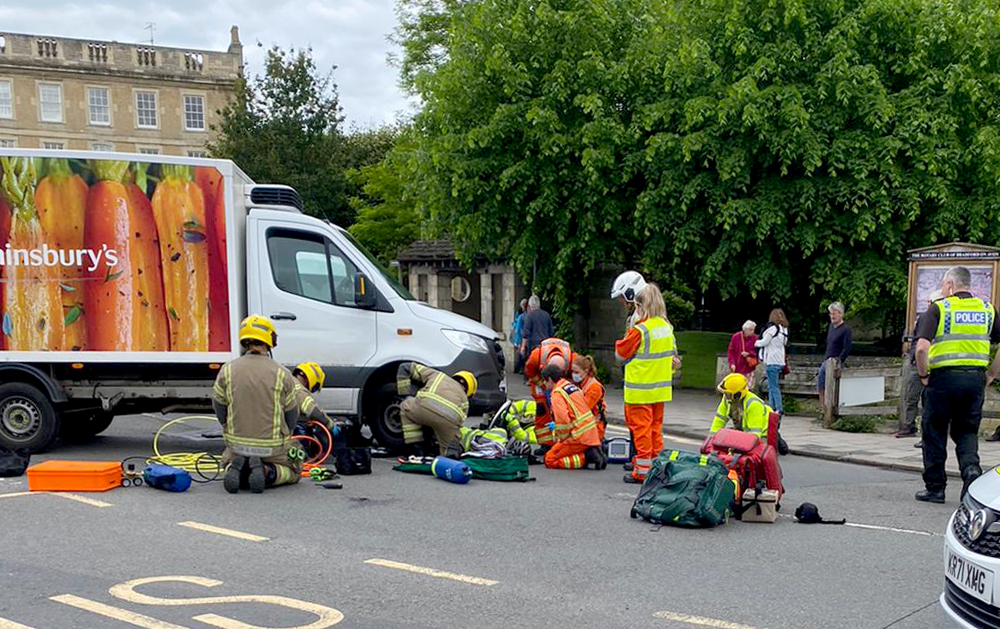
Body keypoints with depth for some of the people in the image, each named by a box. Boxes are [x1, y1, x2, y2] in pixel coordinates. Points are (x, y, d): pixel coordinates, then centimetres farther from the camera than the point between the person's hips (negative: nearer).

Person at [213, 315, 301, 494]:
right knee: (293, 472, 25)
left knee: (228, 461, 35)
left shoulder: (227, 371, -7)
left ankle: (235, 469, -3)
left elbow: (219, 410, 3)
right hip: (274, 447, -2)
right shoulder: (282, 374, -12)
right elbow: (292, 417, -2)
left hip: (237, 444, 2)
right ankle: (267, 472, -9)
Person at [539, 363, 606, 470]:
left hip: (579, 438, -9)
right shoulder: (572, 386, 16)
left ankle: (586, 457, -12)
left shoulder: (557, 394, -12)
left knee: (549, 460, -1)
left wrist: (560, 438, -5)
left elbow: (563, 420, -22)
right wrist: (556, 425, 27)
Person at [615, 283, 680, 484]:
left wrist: (621, 342, 12)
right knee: (655, 427, 15)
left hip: (640, 390, -7)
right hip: (661, 388, 7)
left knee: (641, 428, -1)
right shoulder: (667, 327, 5)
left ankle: (642, 471, 0)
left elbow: (620, 354, -7)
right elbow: (673, 355, 14)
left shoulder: (639, 330, -18)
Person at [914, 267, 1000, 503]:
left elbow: (922, 347, -17)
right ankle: (971, 468, -11)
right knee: (966, 431, 16)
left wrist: (923, 375, -4)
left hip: (943, 377, -3)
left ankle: (935, 488, 13)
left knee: (935, 433, 9)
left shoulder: (938, 309, -5)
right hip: (975, 379, 4)